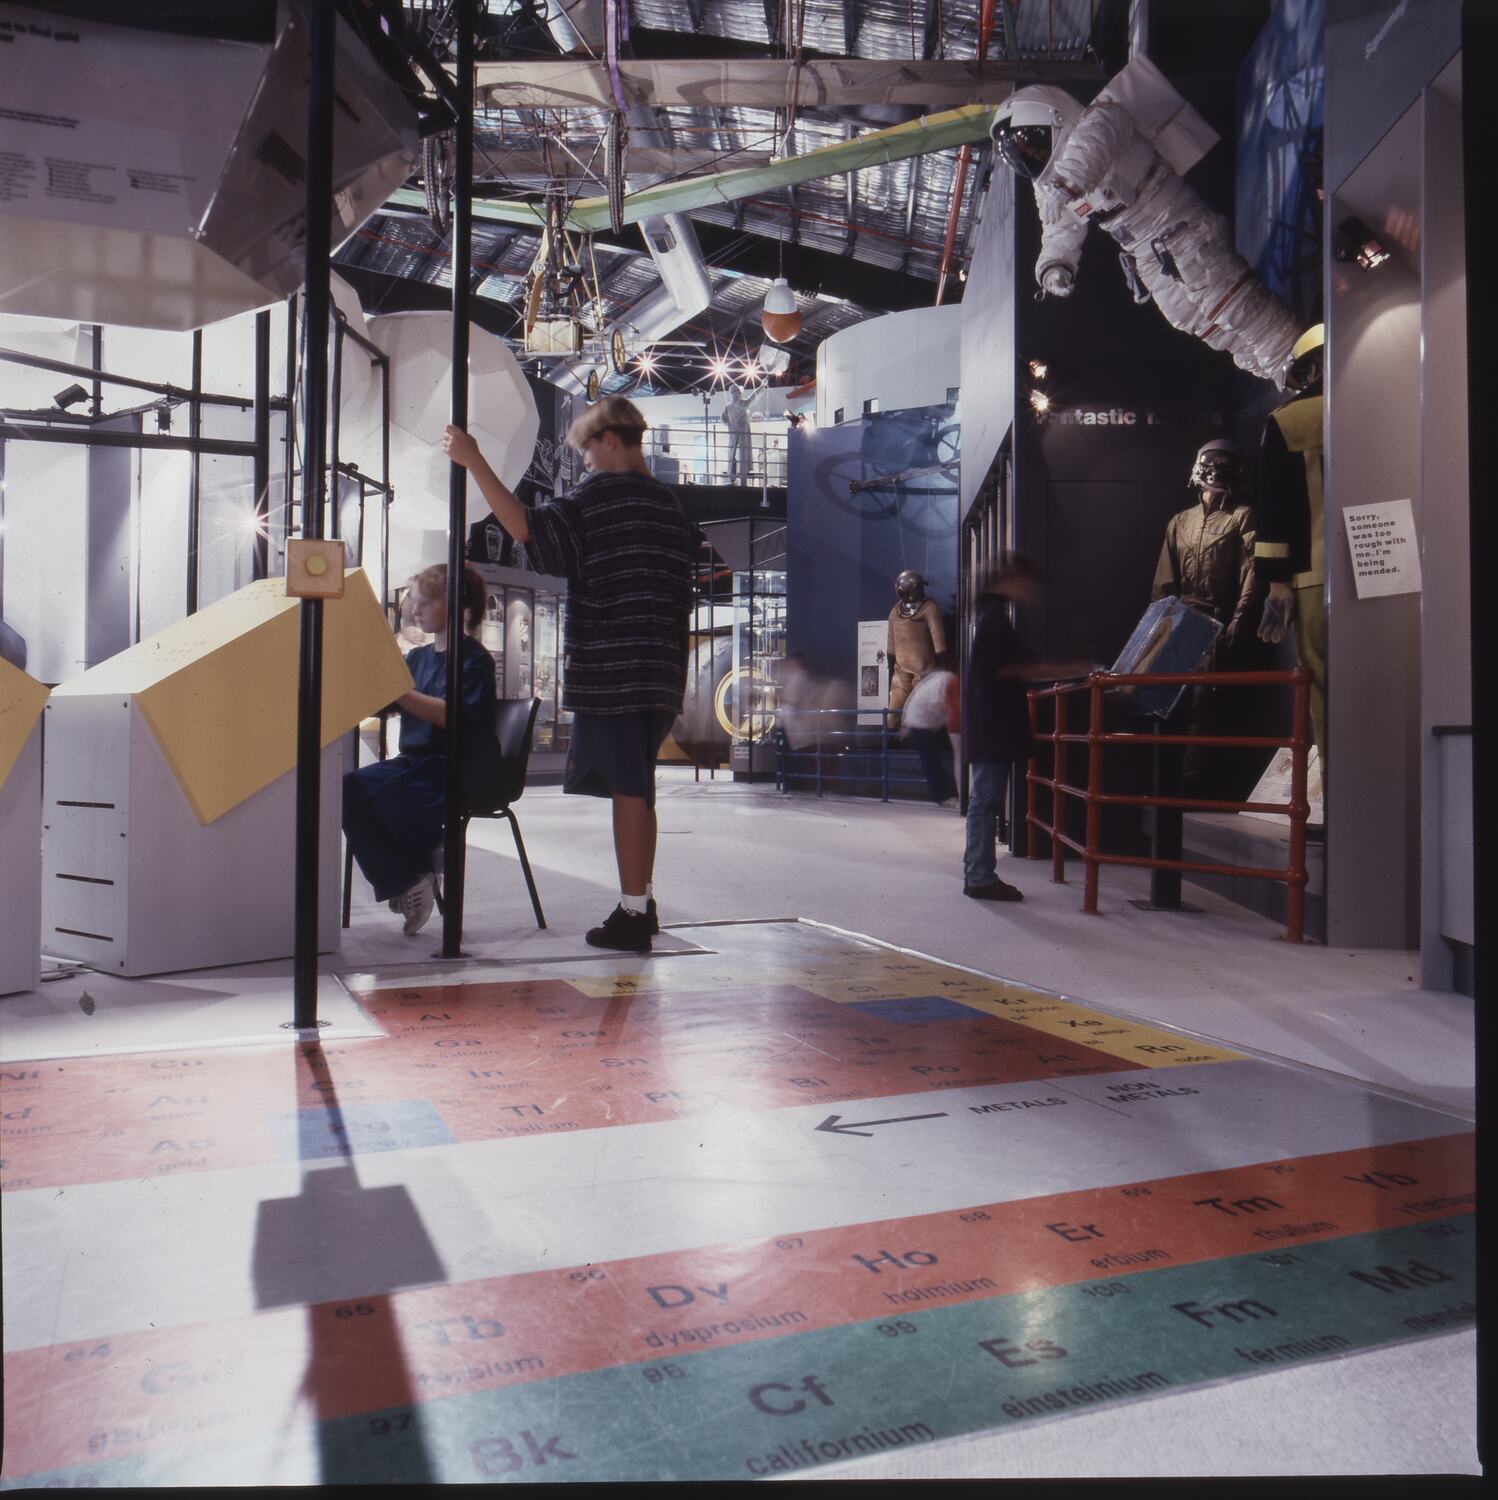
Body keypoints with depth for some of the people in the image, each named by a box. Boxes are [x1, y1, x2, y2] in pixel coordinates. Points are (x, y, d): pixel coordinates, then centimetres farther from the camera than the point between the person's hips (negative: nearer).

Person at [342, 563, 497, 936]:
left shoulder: (474, 659, -4)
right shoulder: (417, 658, 18)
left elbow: (450, 716, -19)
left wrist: (395, 690, -27)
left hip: (459, 767, -6)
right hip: (415, 761, 7)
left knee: (393, 797, -32)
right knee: (351, 788, -21)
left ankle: (420, 872, -3)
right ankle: (404, 881, -14)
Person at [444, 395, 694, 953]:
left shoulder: (601, 494, -6)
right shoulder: (669, 503, 17)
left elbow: (532, 530, -20)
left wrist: (474, 462, -16)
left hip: (610, 672, -8)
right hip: (660, 675, 8)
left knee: (628, 791, -5)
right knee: (638, 790, 14)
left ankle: (633, 913, 0)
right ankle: (641, 905, 22)